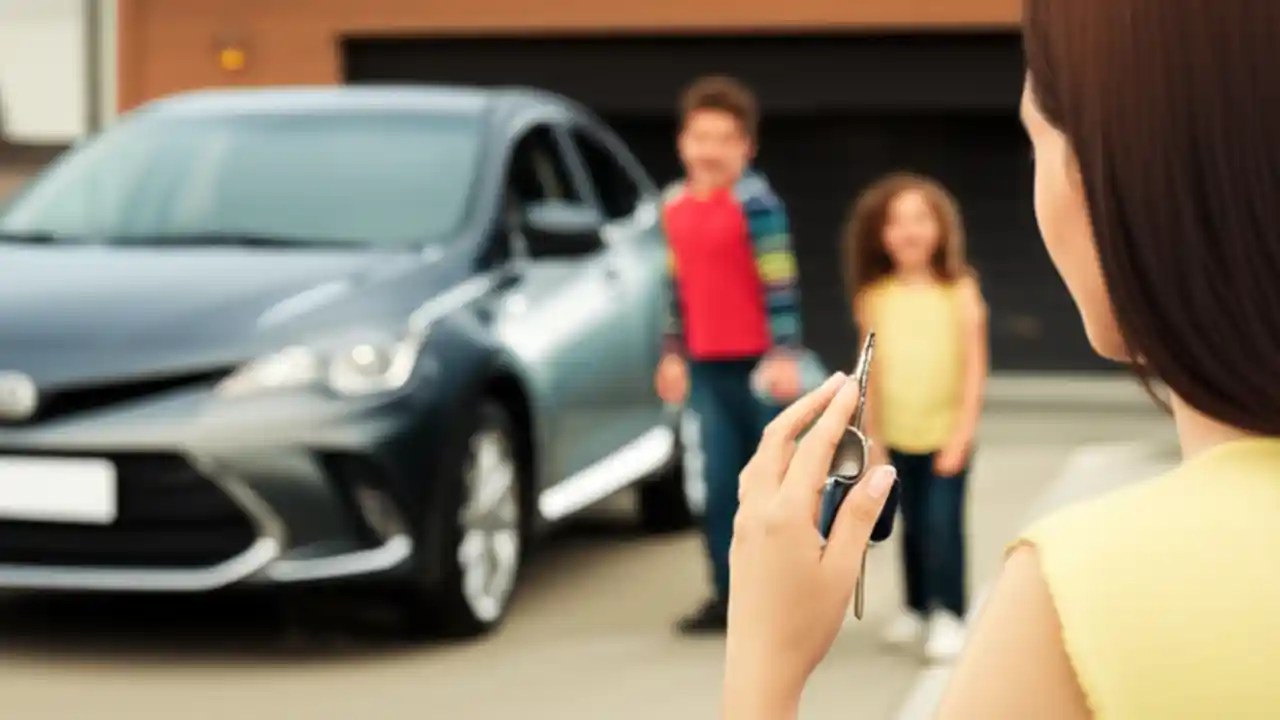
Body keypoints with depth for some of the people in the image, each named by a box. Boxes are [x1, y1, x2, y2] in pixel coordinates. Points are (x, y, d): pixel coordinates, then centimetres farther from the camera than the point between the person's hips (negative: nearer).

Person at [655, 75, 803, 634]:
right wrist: (674, 354, 18)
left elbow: (780, 283, -14)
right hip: (705, 366, 5)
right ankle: (729, 596, 11)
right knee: (717, 484, 4)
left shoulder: (754, 202, -12)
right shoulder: (674, 205, 9)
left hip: (756, 363, -5)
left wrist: (784, 355, -17)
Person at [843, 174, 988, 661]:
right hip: (898, 437, 3)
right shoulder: (875, 298, 0)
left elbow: (974, 366, -7)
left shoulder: (959, 291, -7)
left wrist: (962, 433, -11)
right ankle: (918, 608, 25)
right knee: (913, 527, 12)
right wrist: (872, 438, 3)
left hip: (946, 433, -3)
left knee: (943, 524, -7)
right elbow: (872, 372, 5)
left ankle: (948, 615, 1)